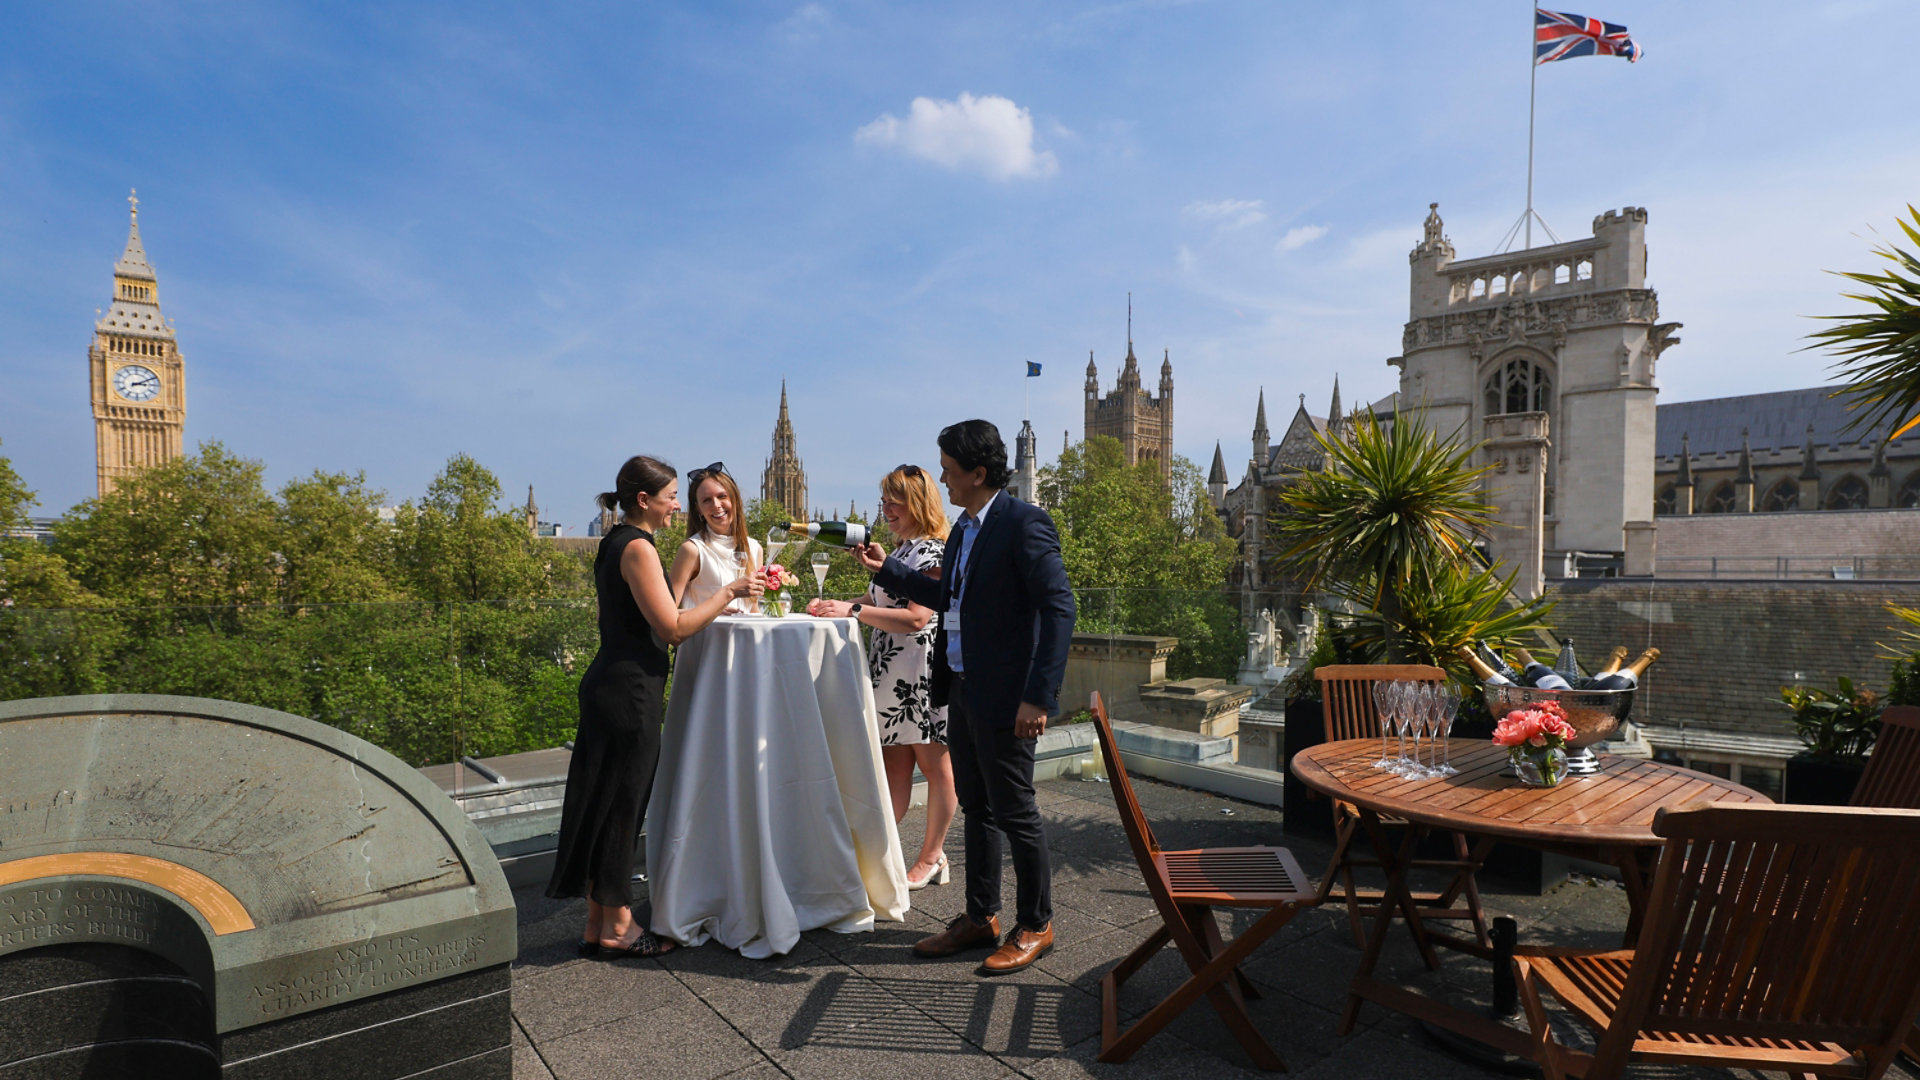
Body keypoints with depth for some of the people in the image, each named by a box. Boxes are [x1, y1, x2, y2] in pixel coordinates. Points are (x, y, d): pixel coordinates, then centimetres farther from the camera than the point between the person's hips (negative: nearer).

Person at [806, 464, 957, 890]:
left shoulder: (933, 551, -13)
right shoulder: (903, 550, 16)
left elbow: (916, 618, -23)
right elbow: (880, 601, 20)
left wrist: (853, 610, -23)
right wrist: (836, 605, 5)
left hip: (922, 674, -9)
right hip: (892, 675, 9)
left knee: (935, 765, 6)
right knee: (893, 767, 11)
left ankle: (931, 859, 17)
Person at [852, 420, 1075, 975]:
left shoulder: (1023, 523, -16)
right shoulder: (964, 528, 12)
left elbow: (1059, 606, -21)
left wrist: (1039, 697, -25)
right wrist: (886, 568, 16)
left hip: (1005, 697, -9)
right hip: (961, 689, 9)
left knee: (1015, 812, 5)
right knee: (976, 808, 18)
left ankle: (1036, 926, 25)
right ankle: (980, 917, 33)